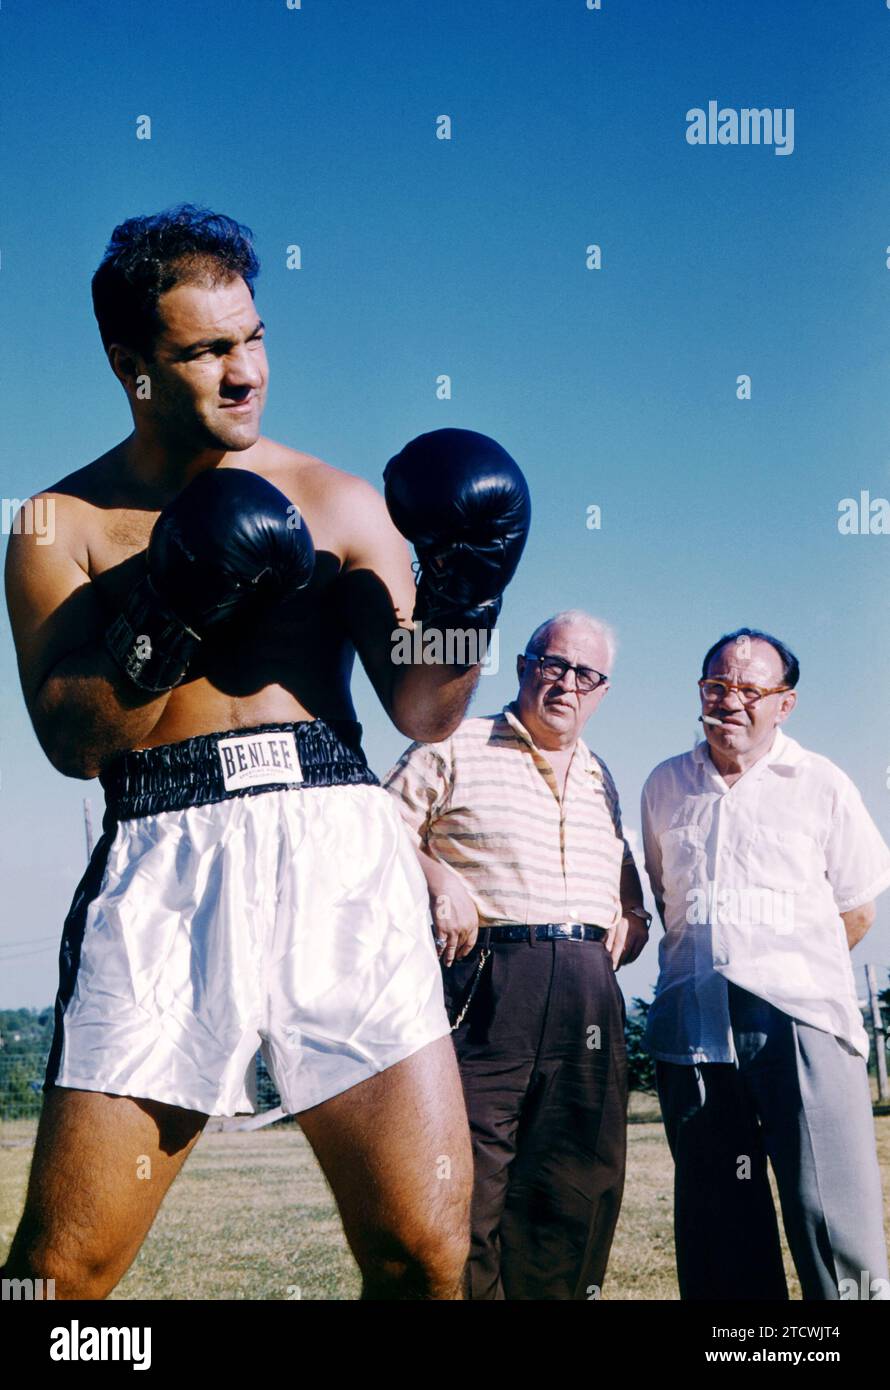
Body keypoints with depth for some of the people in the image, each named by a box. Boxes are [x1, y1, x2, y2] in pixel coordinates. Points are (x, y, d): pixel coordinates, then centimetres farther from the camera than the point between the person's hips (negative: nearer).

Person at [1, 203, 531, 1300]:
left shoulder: (341, 503, 15)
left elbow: (422, 714, 10)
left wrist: (461, 601, -6)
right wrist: (169, 623, -12)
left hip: (338, 850, 2)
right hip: (161, 871, -1)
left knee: (422, 1251, -5)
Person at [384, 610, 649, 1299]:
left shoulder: (601, 780, 24)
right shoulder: (454, 749, 7)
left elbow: (628, 888, 33)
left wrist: (631, 923, 13)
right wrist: (436, 876, -16)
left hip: (589, 999, 6)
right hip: (487, 982, -5)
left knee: (578, 1185, 5)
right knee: (468, 1177, -11)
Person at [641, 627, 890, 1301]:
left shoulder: (823, 785, 6)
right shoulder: (665, 785, 15)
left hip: (801, 1018, -3)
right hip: (693, 1019, 4)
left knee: (833, 1219, -14)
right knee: (716, 1229, 6)